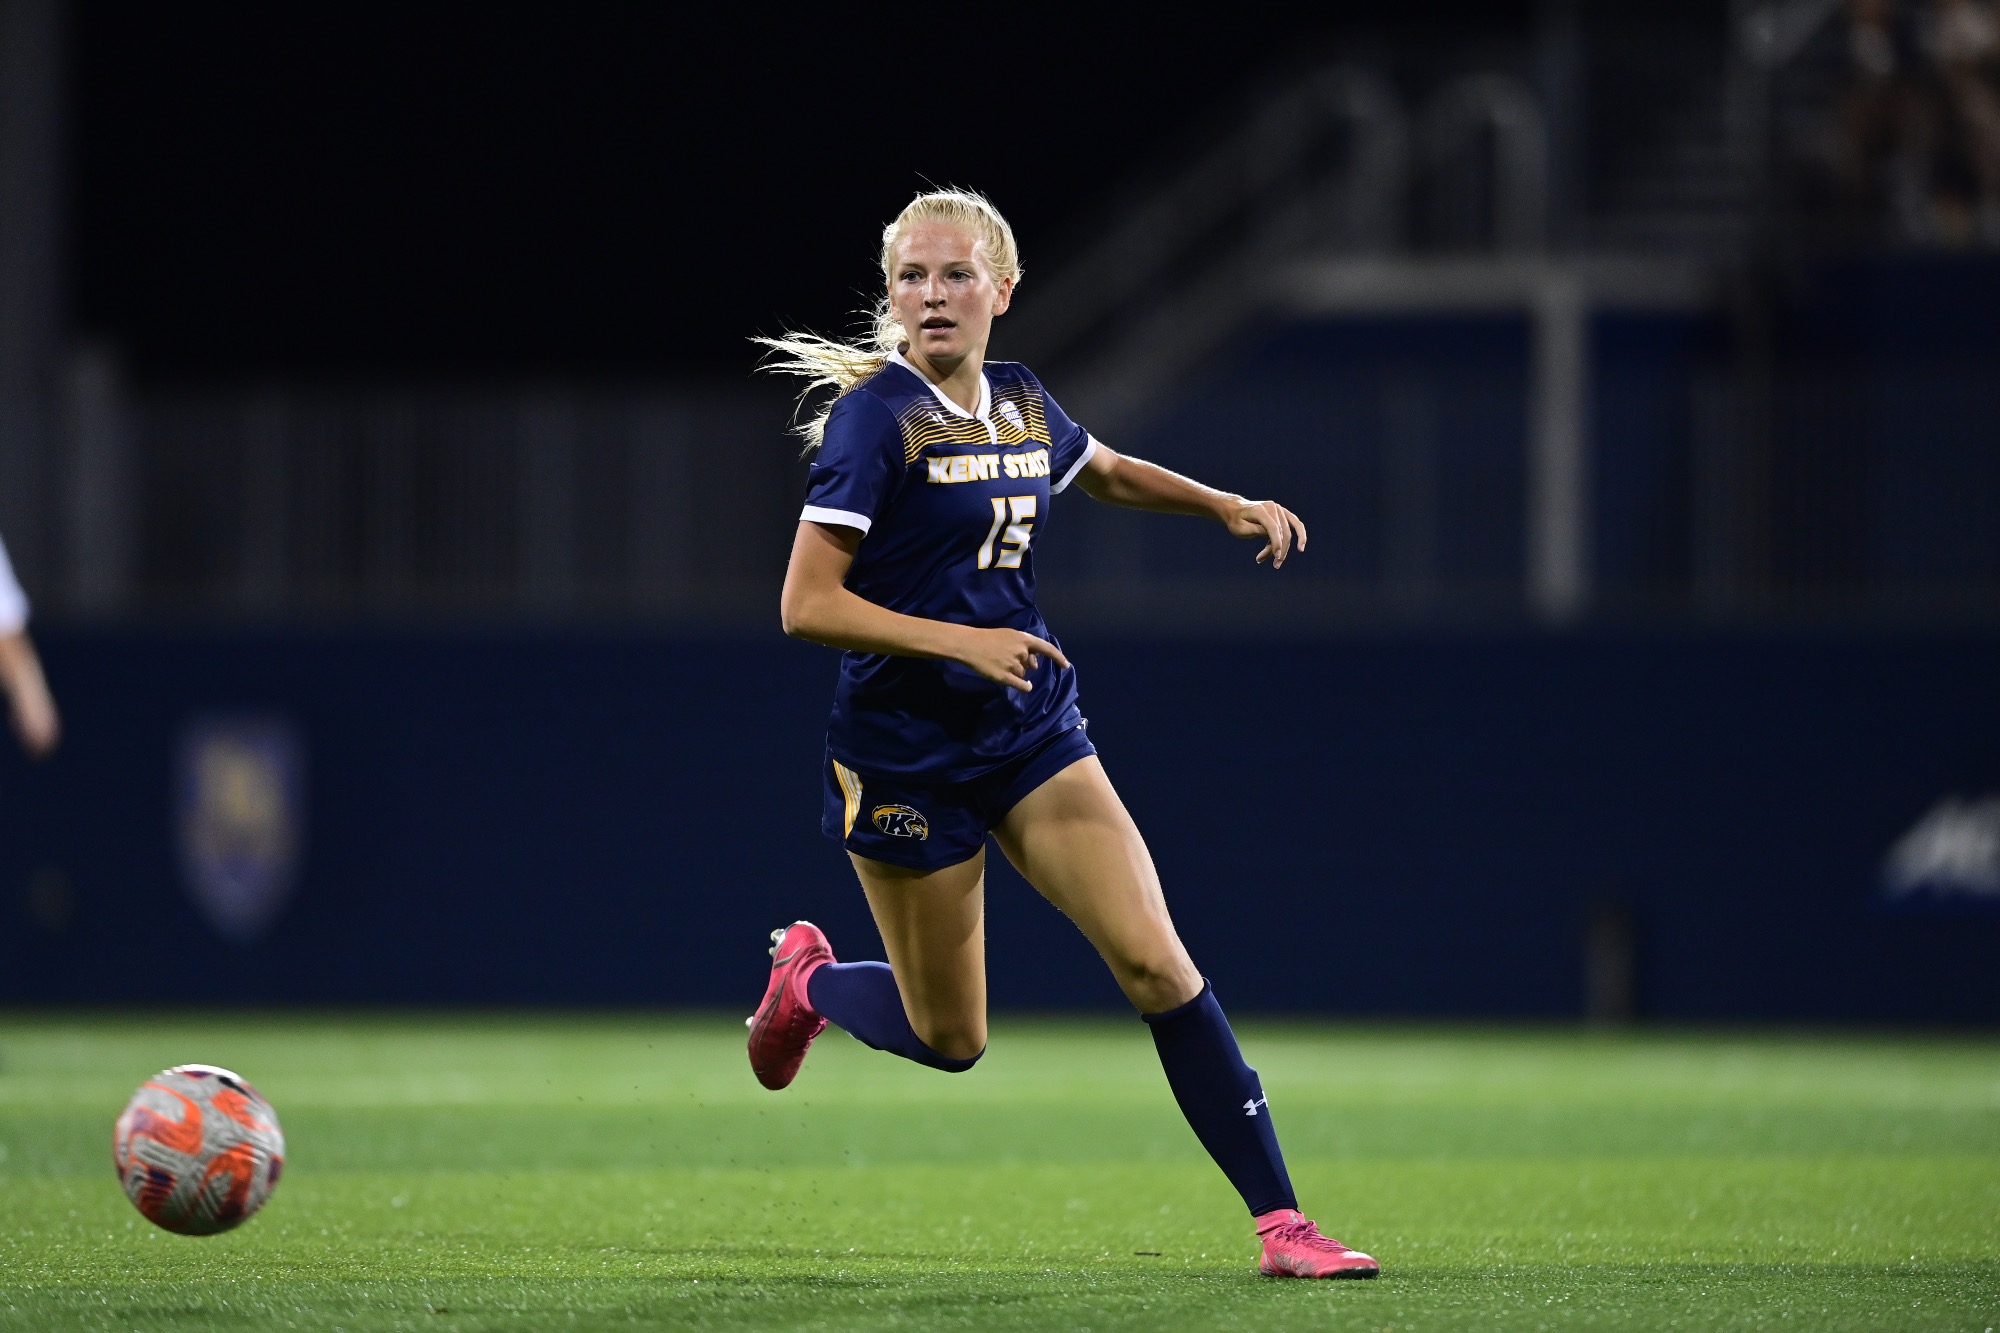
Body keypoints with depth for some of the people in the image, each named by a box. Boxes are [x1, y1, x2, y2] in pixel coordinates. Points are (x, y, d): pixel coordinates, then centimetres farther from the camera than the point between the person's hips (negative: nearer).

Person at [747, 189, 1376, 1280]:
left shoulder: (1022, 404, 4)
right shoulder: (874, 418, -15)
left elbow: (1109, 474, 28)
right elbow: (806, 606, -19)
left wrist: (1230, 505, 13)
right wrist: (959, 641, -28)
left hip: (1033, 734, 5)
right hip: (906, 755, -5)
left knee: (1158, 965, -10)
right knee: (950, 1041, 7)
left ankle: (1279, 1221, -8)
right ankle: (806, 983, 40)